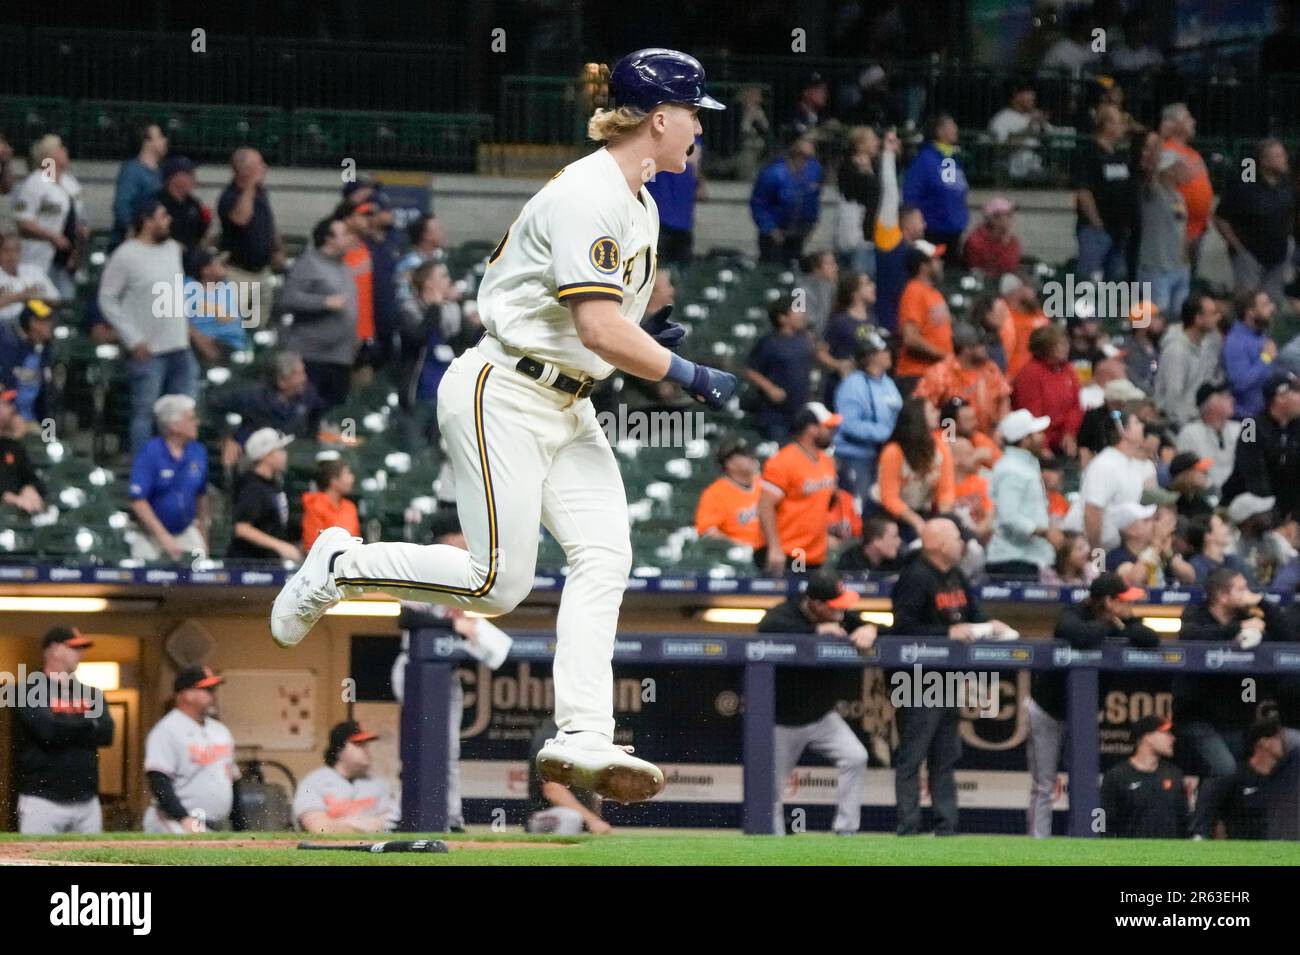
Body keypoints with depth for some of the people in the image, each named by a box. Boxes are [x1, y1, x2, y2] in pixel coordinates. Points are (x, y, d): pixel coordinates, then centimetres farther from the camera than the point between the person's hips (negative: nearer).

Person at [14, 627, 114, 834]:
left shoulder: (90, 693, 17)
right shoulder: (31, 691, -1)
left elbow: (106, 734, 2)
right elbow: (47, 731, -17)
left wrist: (65, 730, -8)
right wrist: (87, 724, -1)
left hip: (86, 801, 5)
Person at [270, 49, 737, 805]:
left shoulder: (638, 205, 13)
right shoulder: (587, 197, -18)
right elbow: (600, 329, -25)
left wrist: (642, 332, 6)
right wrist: (690, 378, -17)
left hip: (567, 409, 9)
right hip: (504, 396, -9)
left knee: (605, 557, -7)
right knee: (500, 583, -10)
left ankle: (583, 739, -13)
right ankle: (341, 566, 10)